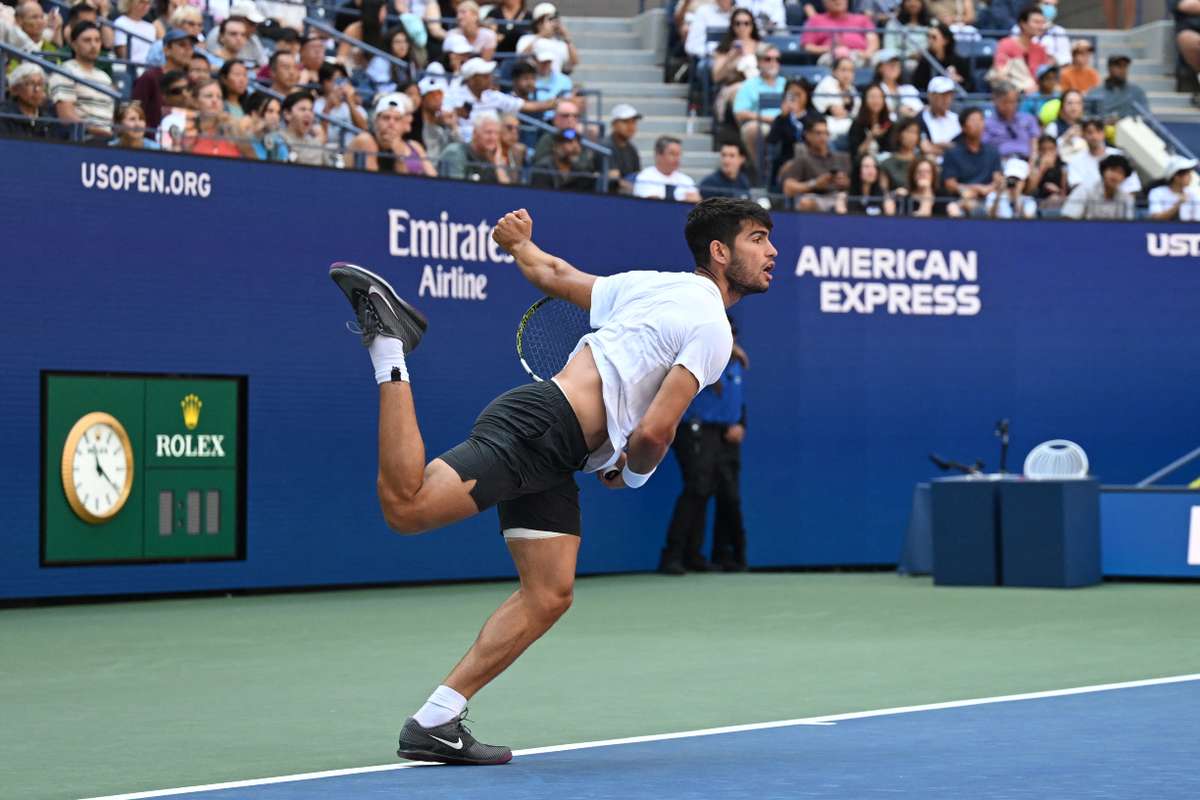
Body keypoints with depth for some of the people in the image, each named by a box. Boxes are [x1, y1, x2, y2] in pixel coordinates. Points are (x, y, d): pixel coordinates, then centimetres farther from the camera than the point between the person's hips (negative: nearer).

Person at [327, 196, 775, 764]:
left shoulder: (654, 284, 19)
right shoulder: (713, 331, -8)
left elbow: (553, 275, 25)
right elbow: (653, 431, -16)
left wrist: (520, 244, 47)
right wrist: (632, 475, 6)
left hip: (550, 460, 10)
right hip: (539, 424, -10)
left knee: (548, 596, 4)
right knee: (407, 505, -20)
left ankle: (435, 723, 1)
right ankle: (389, 345, -6)